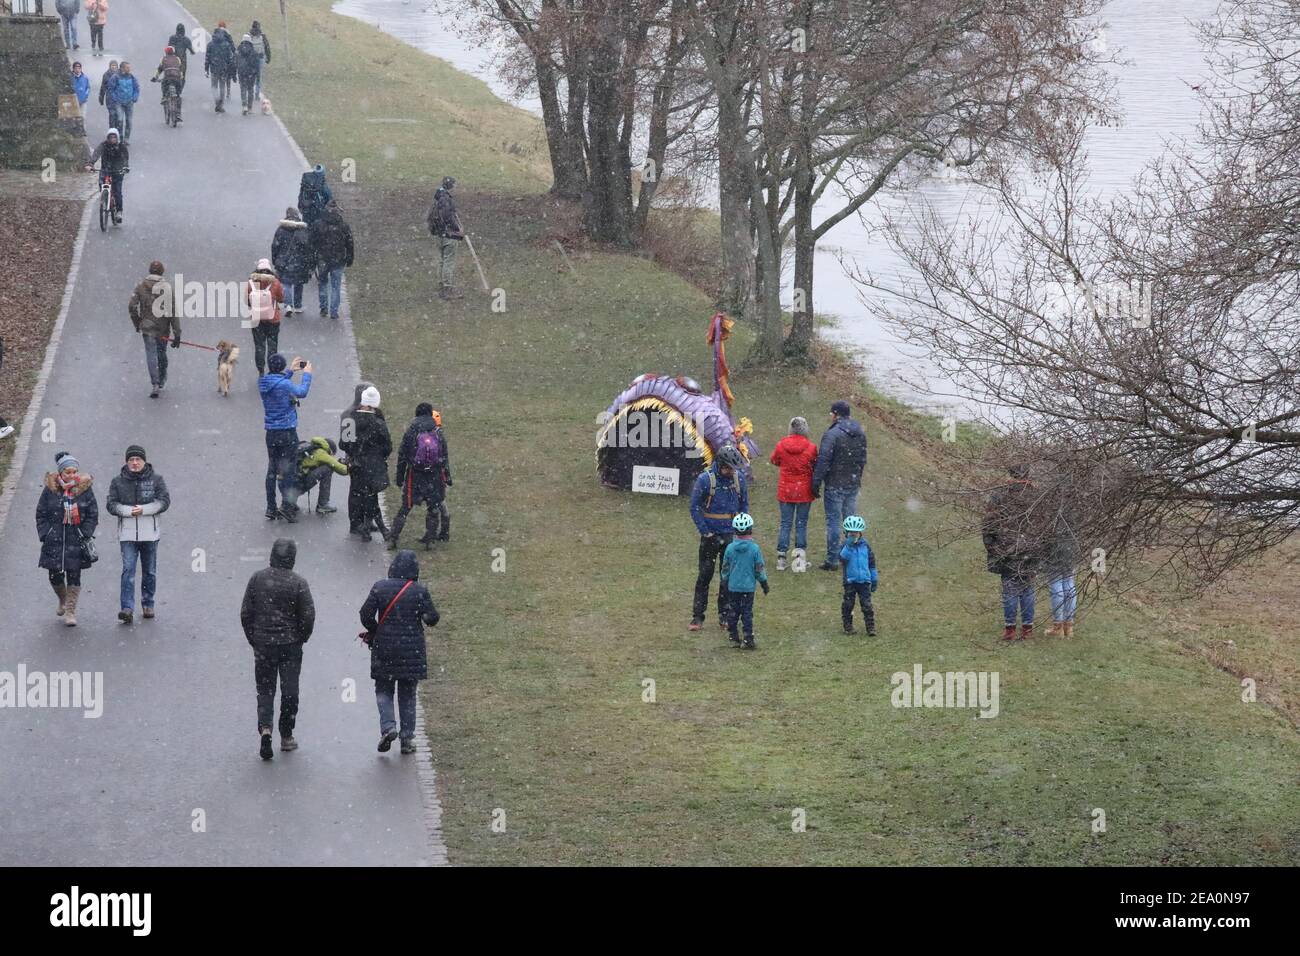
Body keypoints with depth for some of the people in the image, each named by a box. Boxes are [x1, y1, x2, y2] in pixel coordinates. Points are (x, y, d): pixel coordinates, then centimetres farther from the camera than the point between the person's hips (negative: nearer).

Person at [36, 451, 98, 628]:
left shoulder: (85, 488, 0)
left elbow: (93, 515, 4)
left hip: (76, 541, -1)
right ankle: (63, 601, 34)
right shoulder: (50, 489, 0)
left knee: (74, 575, -4)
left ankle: (71, 611, 3)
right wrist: (45, 535, -3)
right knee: (55, 576, 5)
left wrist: (84, 535, -6)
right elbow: (41, 515, 6)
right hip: (54, 541, 1)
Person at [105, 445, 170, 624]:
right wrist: (129, 511, -16)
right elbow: (111, 504, 0)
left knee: (149, 571, 11)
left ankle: (148, 604, 27)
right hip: (127, 533, -1)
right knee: (128, 570, -12)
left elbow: (164, 501, -4)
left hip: (150, 532, 1)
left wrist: (144, 509, -16)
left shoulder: (156, 479, 3)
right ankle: (127, 608, -18)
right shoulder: (118, 482, 5)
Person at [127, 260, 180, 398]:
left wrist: (136, 324, 11)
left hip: (147, 327, -1)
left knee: (151, 355, -2)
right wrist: (177, 333, -7)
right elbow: (174, 311, -9)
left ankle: (155, 384, -16)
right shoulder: (167, 288, -7)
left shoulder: (141, 286, -4)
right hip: (163, 329, 1)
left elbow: (132, 307, -5)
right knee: (162, 354, 19)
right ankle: (162, 381, 34)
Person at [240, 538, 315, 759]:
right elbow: (308, 616, -8)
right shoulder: (298, 583, -9)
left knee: (265, 690, 8)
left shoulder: (257, 579, -3)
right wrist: (302, 638, 9)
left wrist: (253, 639, 12)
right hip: (291, 645, -1)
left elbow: (245, 613, 1)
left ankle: (265, 729, -13)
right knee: (289, 691, 9)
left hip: (263, 644, 1)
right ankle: (286, 737, 15)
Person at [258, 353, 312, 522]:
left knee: (272, 470, 13)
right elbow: (302, 392, -1)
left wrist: (290, 371, 27)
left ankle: (271, 508, 16)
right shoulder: (284, 385, -18)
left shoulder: (263, 383, 1)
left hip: (271, 433, 6)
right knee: (288, 470, 0)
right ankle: (286, 506, -3)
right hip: (287, 432, -6)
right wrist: (307, 375, 14)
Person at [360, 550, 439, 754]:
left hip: (384, 648, 0)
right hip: (412, 651, 0)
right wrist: (430, 616, 17)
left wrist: (374, 632, 10)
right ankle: (407, 739, 9)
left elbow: (366, 615, -6)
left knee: (383, 690, 13)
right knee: (407, 694, 10)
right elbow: (432, 618, -6)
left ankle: (388, 726, -10)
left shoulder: (380, 588, -5)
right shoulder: (420, 591, -7)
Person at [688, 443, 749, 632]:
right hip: (711, 536, -3)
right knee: (705, 575, 0)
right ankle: (697, 616, 5)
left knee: (729, 577, 7)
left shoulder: (739, 478, -1)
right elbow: (694, 508, -7)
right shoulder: (705, 479, -13)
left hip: (731, 535, 3)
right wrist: (705, 532, -11)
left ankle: (725, 615, 17)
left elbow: (744, 504, 11)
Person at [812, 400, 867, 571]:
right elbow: (863, 459, 15)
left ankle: (832, 560, 0)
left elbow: (823, 461, -17)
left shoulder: (832, 434, -16)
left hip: (835, 485, -7)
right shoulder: (860, 433, 8)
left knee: (833, 520, -1)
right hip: (853, 485, 7)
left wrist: (816, 483, -11)